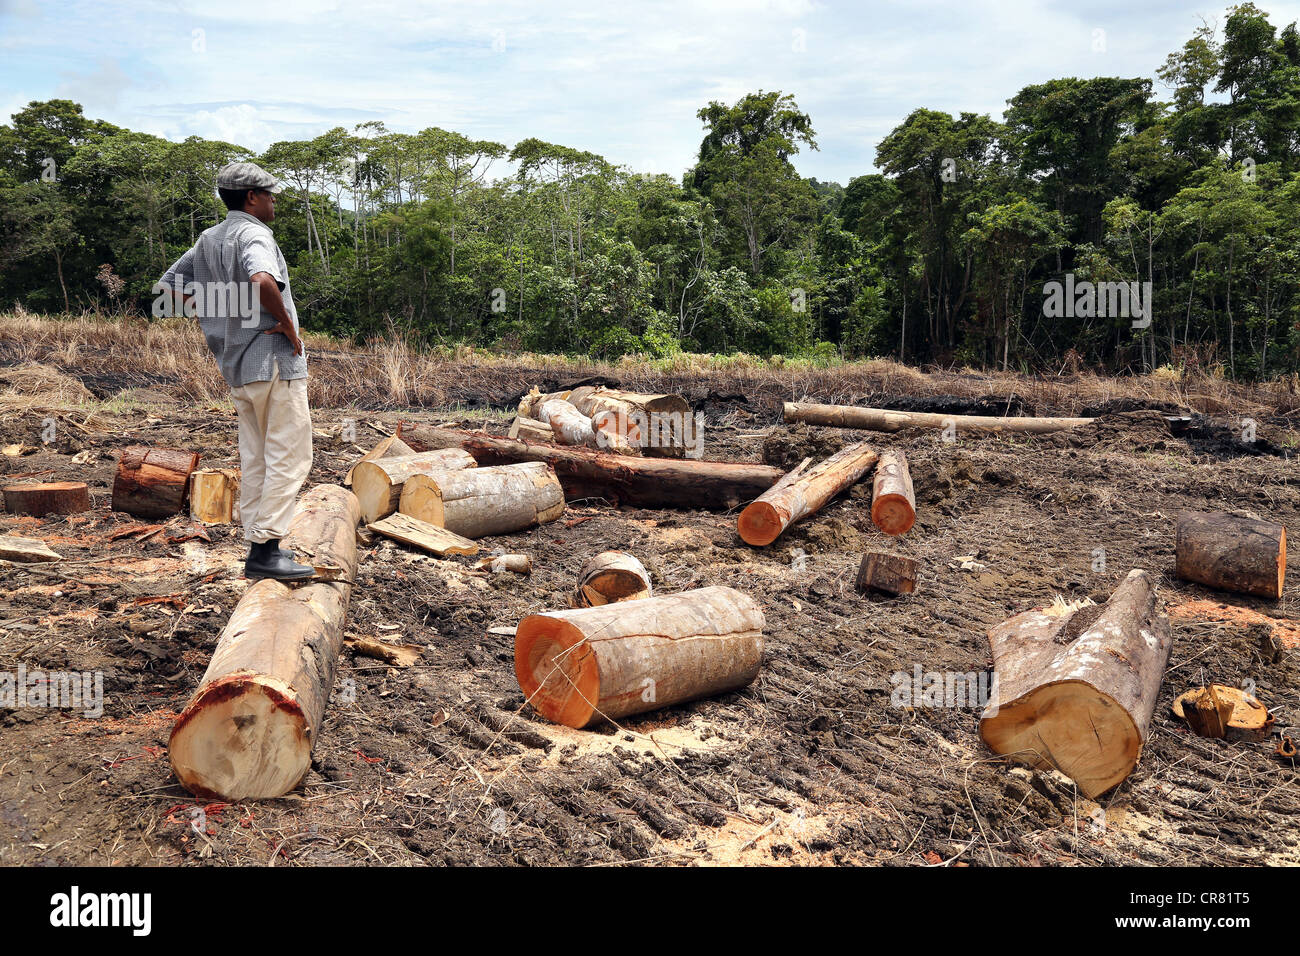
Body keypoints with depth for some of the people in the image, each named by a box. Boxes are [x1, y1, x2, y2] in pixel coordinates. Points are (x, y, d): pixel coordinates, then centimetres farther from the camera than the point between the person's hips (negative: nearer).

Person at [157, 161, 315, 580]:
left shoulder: (208, 239, 16)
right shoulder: (253, 233, -11)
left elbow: (171, 284, 23)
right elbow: (262, 281, -32)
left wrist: (216, 315, 16)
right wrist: (287, 323, -18)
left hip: (236, 364, 9)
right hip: (273, 360, -9)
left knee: (254, 458, 12)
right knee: (289, 455, -6)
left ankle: (258, 547, 17)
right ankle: (266, 548, -8)